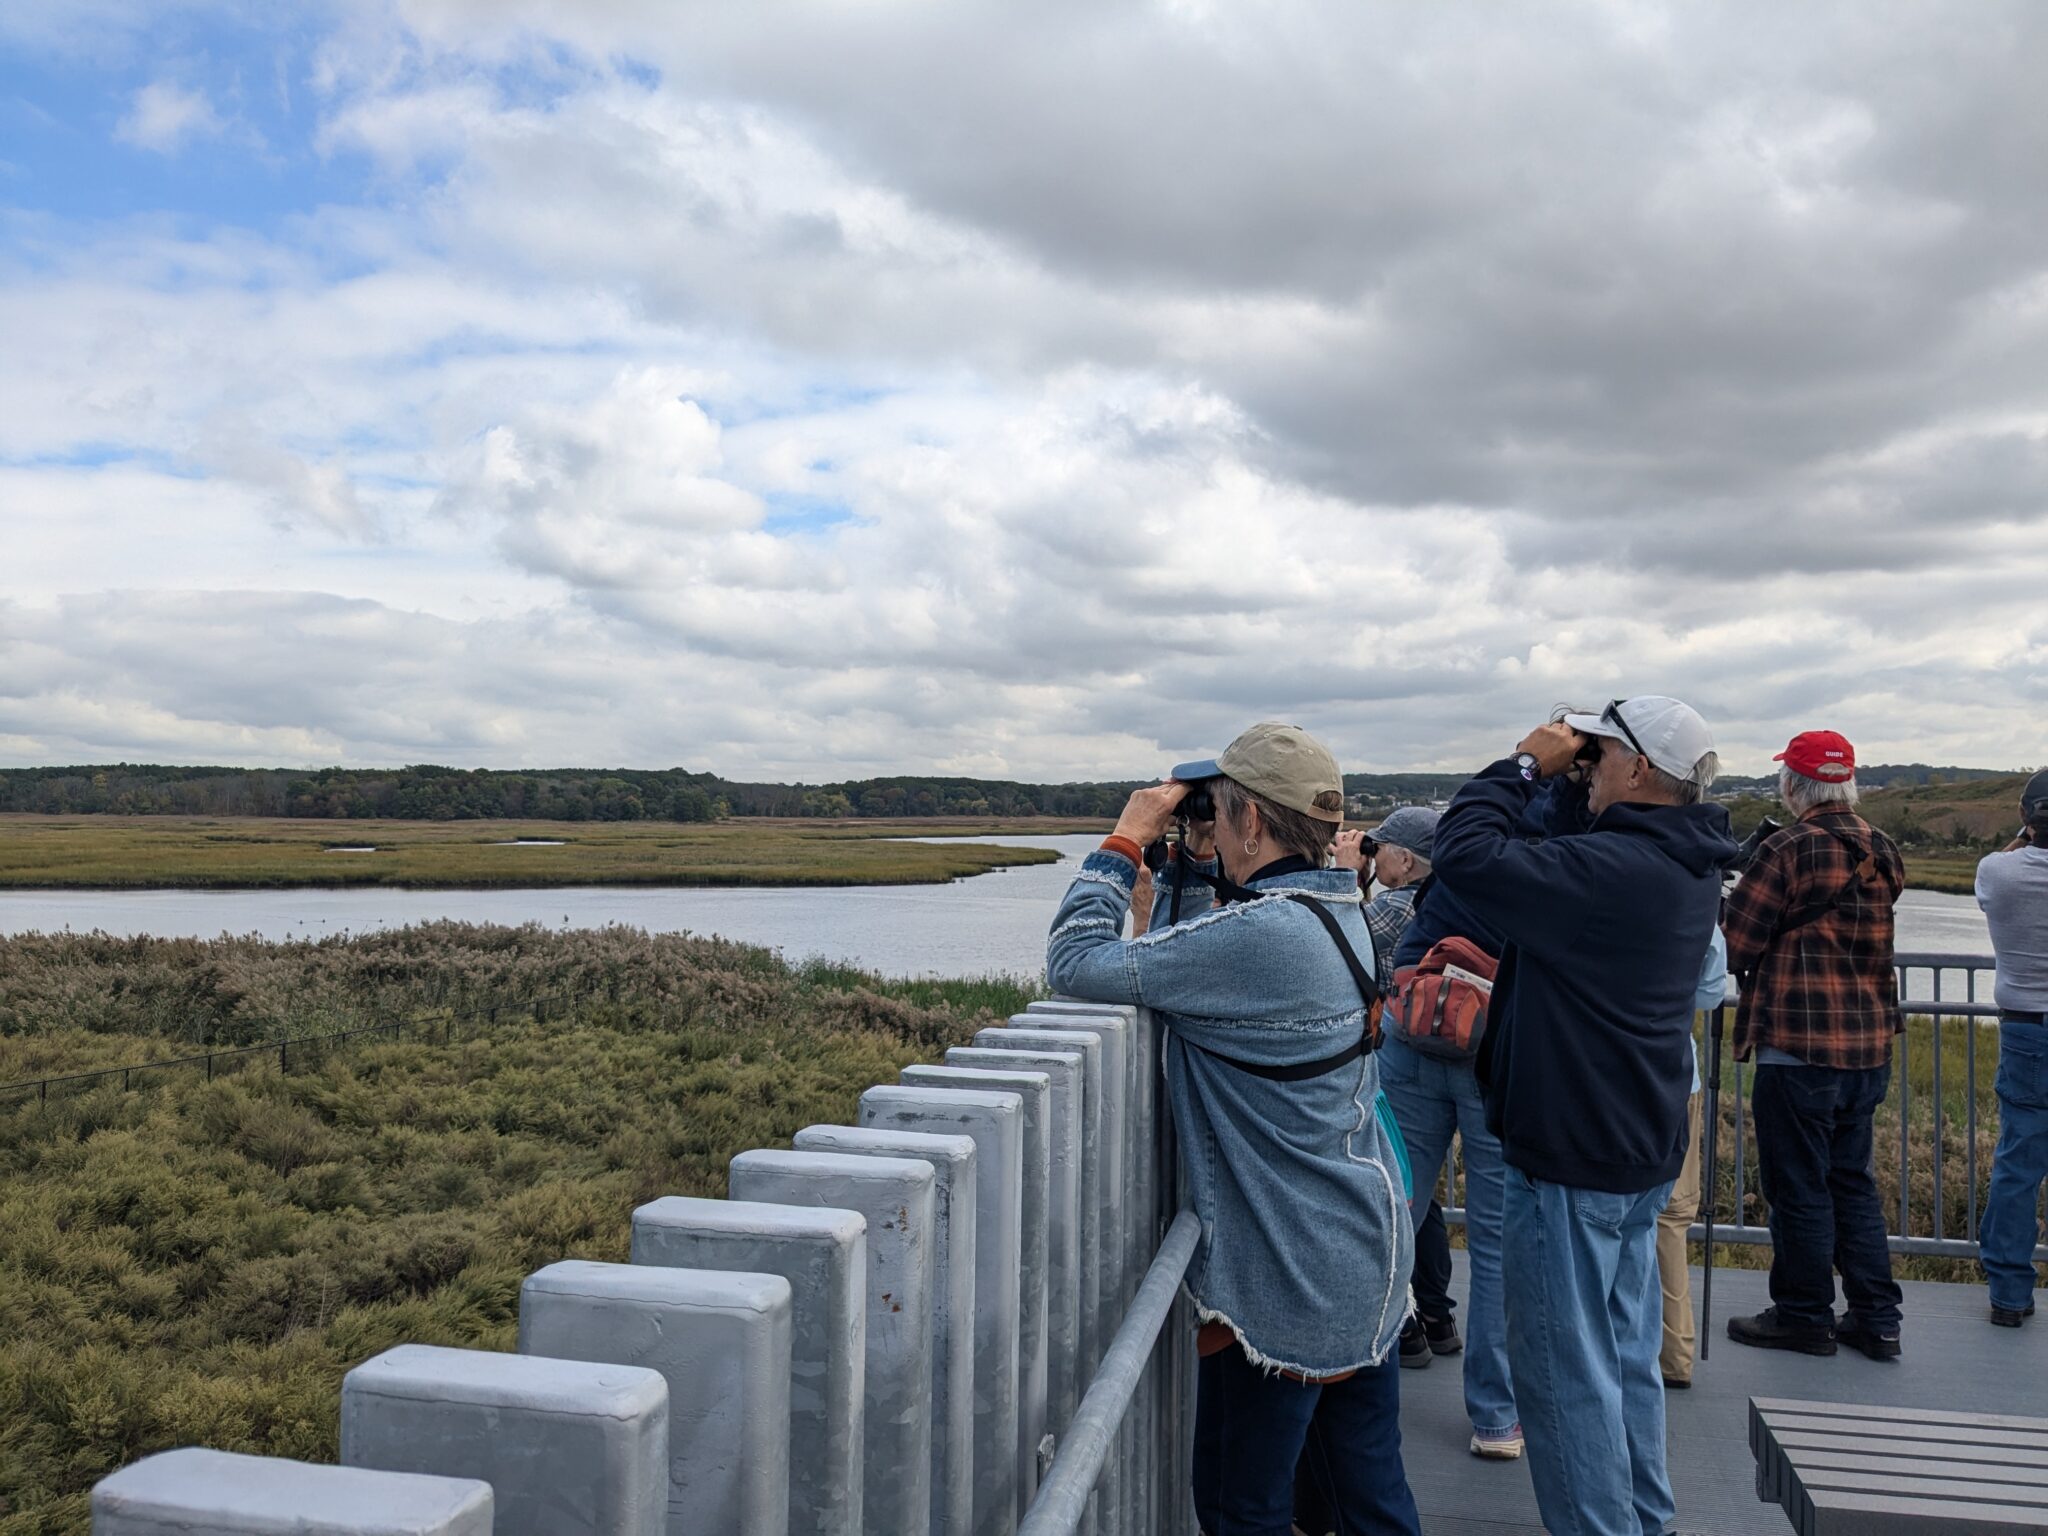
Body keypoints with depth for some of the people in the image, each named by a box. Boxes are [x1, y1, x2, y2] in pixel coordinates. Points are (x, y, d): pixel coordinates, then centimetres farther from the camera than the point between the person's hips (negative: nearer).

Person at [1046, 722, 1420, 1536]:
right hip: (1367, 1254, 9)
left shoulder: (1259, 933, -26)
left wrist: (1126, 839, -11)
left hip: (1289, 1278, -9)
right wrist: (1190, 860, 5)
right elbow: (1177, 958, 13)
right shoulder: (1337, 911, 4)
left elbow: (1077, 962, -21)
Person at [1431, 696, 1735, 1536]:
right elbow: (1573, 850, 15)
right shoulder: (1687, 867, 4)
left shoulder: (1609, 867, -26)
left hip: (1571, 1157, -10)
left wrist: (1528, 762, -12)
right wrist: (1564, 772, 2)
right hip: (1641, 1150, 10)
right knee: (1626, 1358, 21)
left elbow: (1465, 850, -25)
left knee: (1565, 1372, 2)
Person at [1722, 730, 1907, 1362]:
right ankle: (1876, 1317, 21)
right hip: (1869, 1040, 7)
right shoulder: (1883, 852, 7)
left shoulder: (1788, 849, -15)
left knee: (1798, 1185, 5)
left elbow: (1735, 944, -14)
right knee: (1852, 1180, 17)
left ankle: (1804, 1315, 15)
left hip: (1798, 1042, -7)